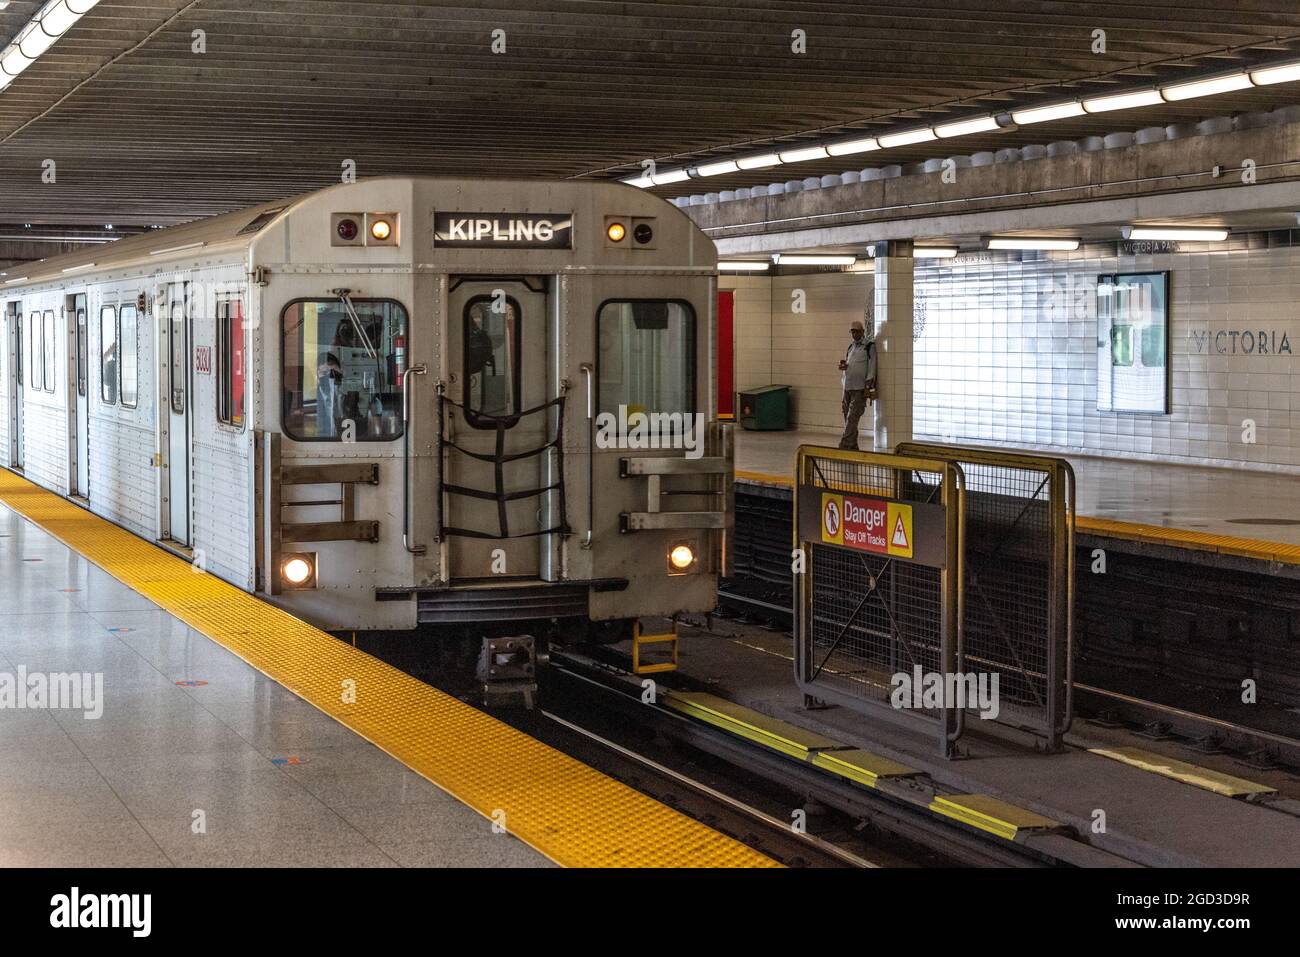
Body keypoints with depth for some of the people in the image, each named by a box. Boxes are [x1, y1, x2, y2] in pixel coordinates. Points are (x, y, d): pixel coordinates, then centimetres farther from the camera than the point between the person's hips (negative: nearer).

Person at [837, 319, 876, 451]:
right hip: (847, 386, 7)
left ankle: (844, 445, -16)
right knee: (848, 418, 7)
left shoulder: (869, 346, -3)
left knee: (852, 418, -12)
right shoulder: (851, 346, 18)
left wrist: (868, 386, -14)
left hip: (860, 388, -7)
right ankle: (853, 446, 13)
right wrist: (844, 365, 2)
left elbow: (871, 367, -7)